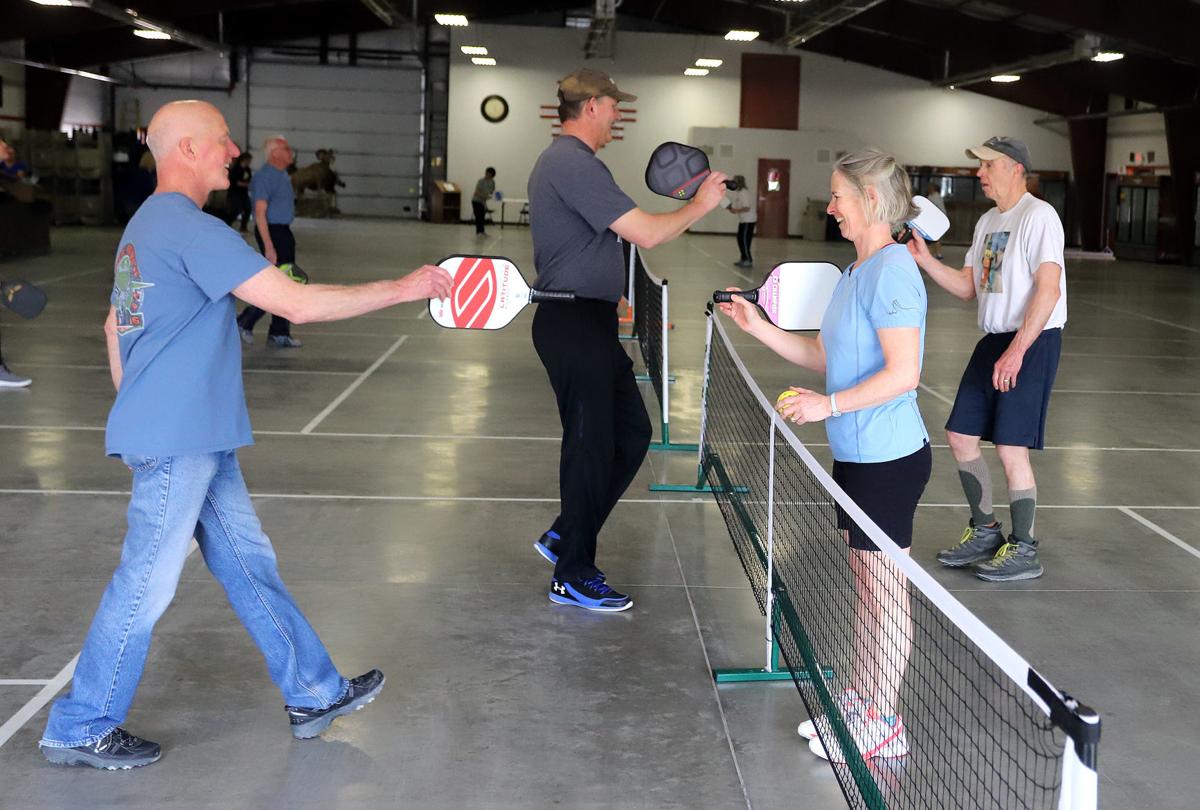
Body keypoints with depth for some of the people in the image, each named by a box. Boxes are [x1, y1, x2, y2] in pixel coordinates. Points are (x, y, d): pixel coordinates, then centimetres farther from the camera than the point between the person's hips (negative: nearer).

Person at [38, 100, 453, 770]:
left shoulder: (148, 225, 15)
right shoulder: (191, 228, -18)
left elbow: (115, 325, 23)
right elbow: (299, 304, -23)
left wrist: (138, 410, 28)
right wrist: (403, 289, -16)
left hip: (198, 440, 10)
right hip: (177, 442, -10)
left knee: (250, 565, 13)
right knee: (146, 586, 1)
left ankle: (314, 694, 23)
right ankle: (80, 731, 15)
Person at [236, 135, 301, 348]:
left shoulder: (284, 175, 14)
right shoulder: (264, 176, -15)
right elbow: (260, 213, -19)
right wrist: (269, 247, -24)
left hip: (285, 232, 9)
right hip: (271, 232, -9)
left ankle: (280, 334, 15)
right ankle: (243, 324, 6)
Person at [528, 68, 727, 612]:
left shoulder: (561, 160, 18)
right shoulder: (575, 164, -17)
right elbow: (646, 234, -21)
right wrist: (700, 205, -7)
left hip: (588, 324, 11)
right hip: (575, 325, -11)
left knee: (631, 434, 13)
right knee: (591, 446, -2)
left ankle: (565, 536, 24)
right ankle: (573, 578, 11)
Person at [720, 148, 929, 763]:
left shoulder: (892, 271, -19)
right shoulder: (856, 271, 11)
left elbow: (903, 373, -24)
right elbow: (824, 355, 17)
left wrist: (829, 404, -24)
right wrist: (757, 326, 10)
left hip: (889, 457, -10)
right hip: (856, 455, 10)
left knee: (883, 589, 2)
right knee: (862, 583, 18)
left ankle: (883, 721, 15)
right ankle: (858, 698, 31)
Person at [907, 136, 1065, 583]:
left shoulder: (1038, 216, -12)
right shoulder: (987, 222, 15)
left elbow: (1047, 289, -20)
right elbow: (968, 286, 16)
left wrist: (1018, 349, -24)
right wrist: (925, 260, 2)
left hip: (1033, 342, -9)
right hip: (993, 340, 9)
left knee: (1011, 447, -7)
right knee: (960, 436, 8)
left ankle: (1023, 551, 8)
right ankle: (985, 532, 24)